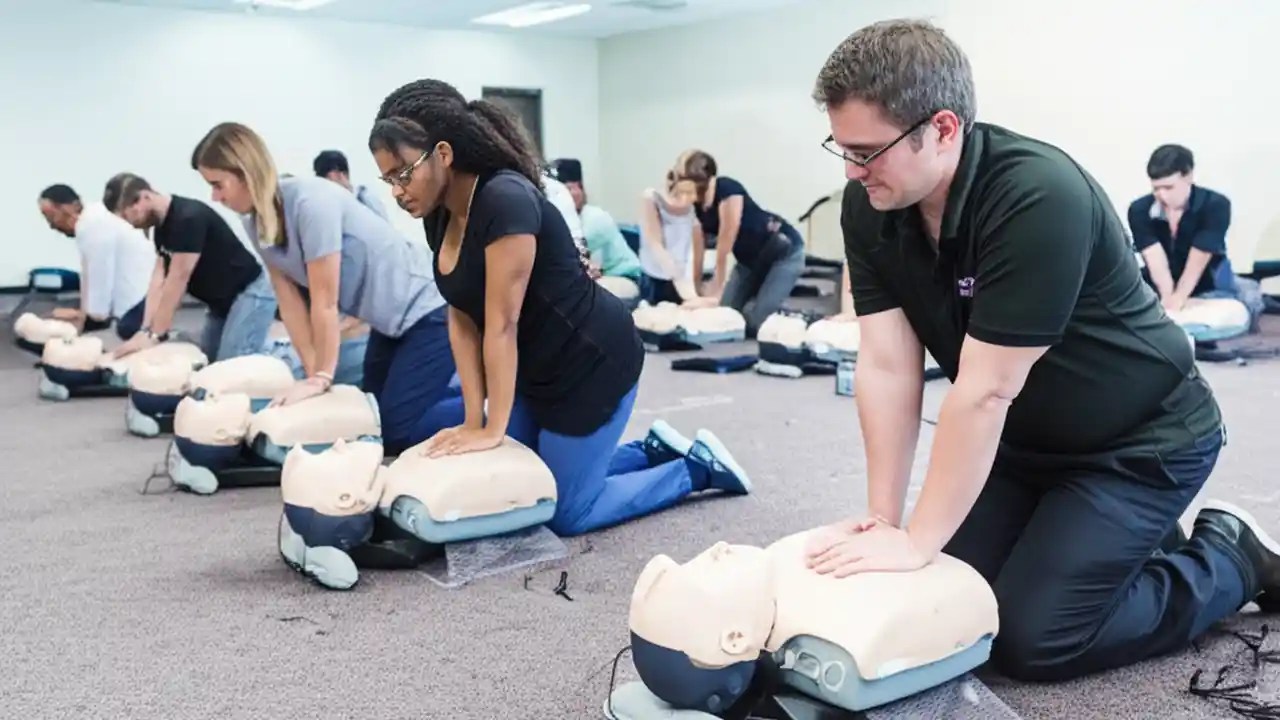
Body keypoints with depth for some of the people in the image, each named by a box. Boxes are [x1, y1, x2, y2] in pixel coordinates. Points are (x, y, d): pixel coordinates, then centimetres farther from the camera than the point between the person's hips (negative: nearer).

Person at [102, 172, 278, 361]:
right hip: (221, 302, 10)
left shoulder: (188, 218, -25)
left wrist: (153, 335, -25)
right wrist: (146, 329, -13)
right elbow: (159, 279, -1)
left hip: (250, 294, -10)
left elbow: (178, 280, -26)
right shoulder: (161, 226, 6)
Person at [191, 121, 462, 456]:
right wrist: (314, 375, -3)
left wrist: (322, 377, -17)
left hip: (428, 308, -9)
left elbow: (325, 302, -23)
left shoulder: (310, 202, -27)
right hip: (390, 321, 9)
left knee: (396, 431, -13)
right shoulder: (256, 223, -1)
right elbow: (291, 303, 0)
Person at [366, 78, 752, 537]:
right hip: (536, 367, 9)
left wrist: (493, 429, -22)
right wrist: (473, 420, -7)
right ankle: (653, 451, 26)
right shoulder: (439, 215, -2)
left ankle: (698, 466, 16)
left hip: (592, 364, -9)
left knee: (564, 513, 0)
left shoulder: (505, 201, -29)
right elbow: (462, 320, -2)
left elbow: (501, 324, -27)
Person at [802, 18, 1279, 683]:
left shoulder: (1039, 198, -33)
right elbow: (886, 367, -13)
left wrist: (915, 541, -27)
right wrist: (881, 518, -16)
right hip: (1024, 440, 7)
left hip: (1140, 442, -7)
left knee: (1030, 637, -12)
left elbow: (983, 392, -32)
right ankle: (1129, 541, 22)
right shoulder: (868, 207, -12)